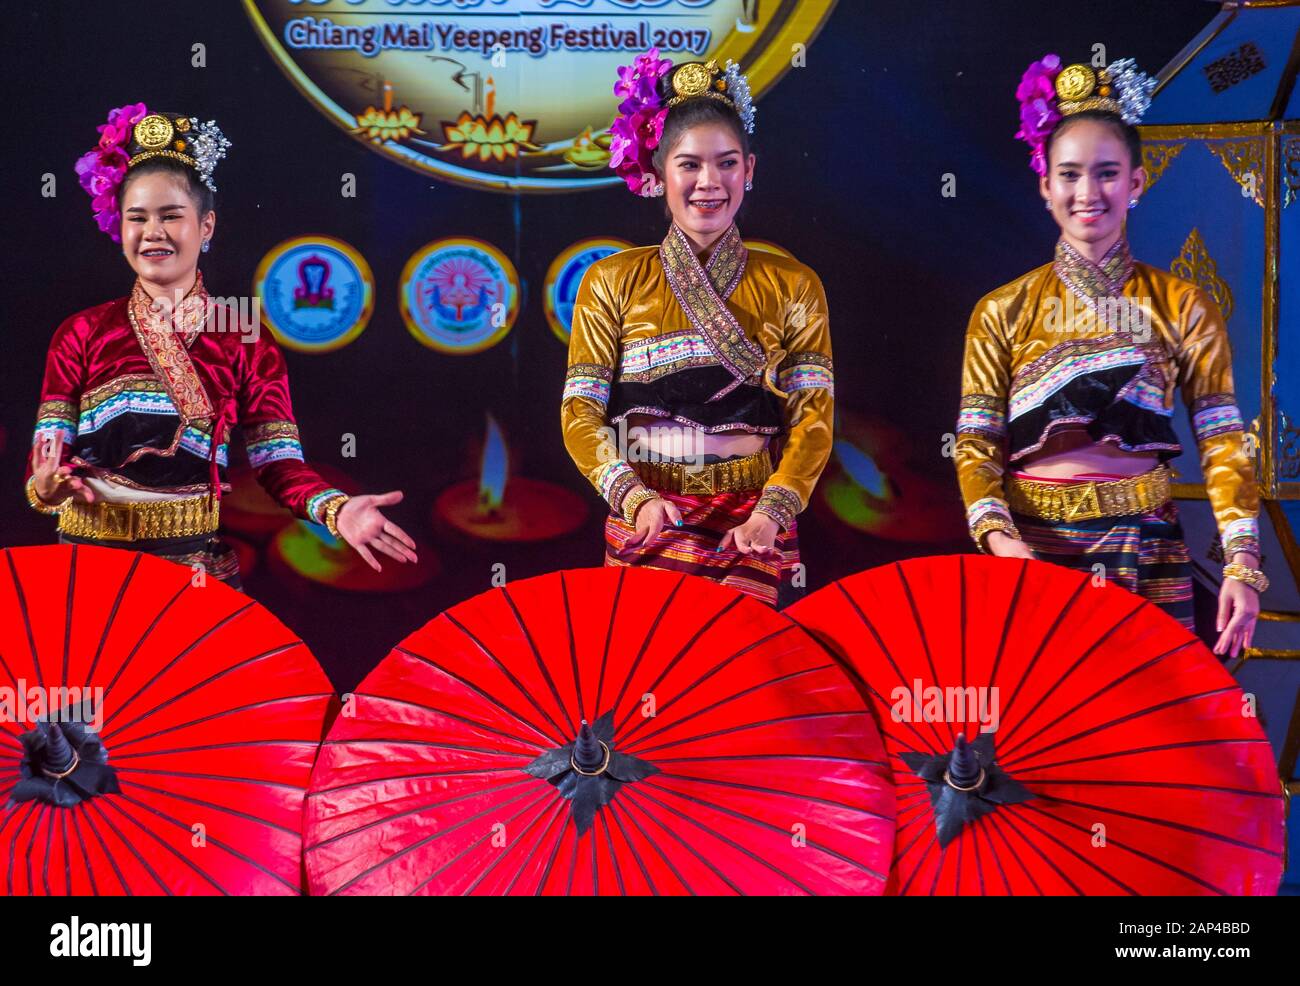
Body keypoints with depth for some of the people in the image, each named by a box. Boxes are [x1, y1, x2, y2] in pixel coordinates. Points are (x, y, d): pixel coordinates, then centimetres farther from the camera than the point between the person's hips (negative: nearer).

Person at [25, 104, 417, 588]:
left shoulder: (247, 342, 1)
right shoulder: (81, 334, 3)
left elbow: (279, 462, -4)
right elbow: (48, 452, -1)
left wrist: (336, 509, -23)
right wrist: (48, 485, -24)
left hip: (196, 561, 0)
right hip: (88, 555, 1)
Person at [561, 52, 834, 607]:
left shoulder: (793, 287, 6)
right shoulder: (612, 283, 5)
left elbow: (813, 415, 0)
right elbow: (580, 414, 0)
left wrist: (773, 511, -16)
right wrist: (635, 498, -16)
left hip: (753, 534, 0)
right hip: (647, 529, 0)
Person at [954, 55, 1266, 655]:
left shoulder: (1182, 308, 6)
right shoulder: (1002, 312, 6)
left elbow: (1222, 445, 0)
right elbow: (976, 445, 1)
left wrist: (1242, 561, -12)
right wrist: (997, 534, -17)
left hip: (1145, 555, 0)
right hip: (1030, 547, 0)